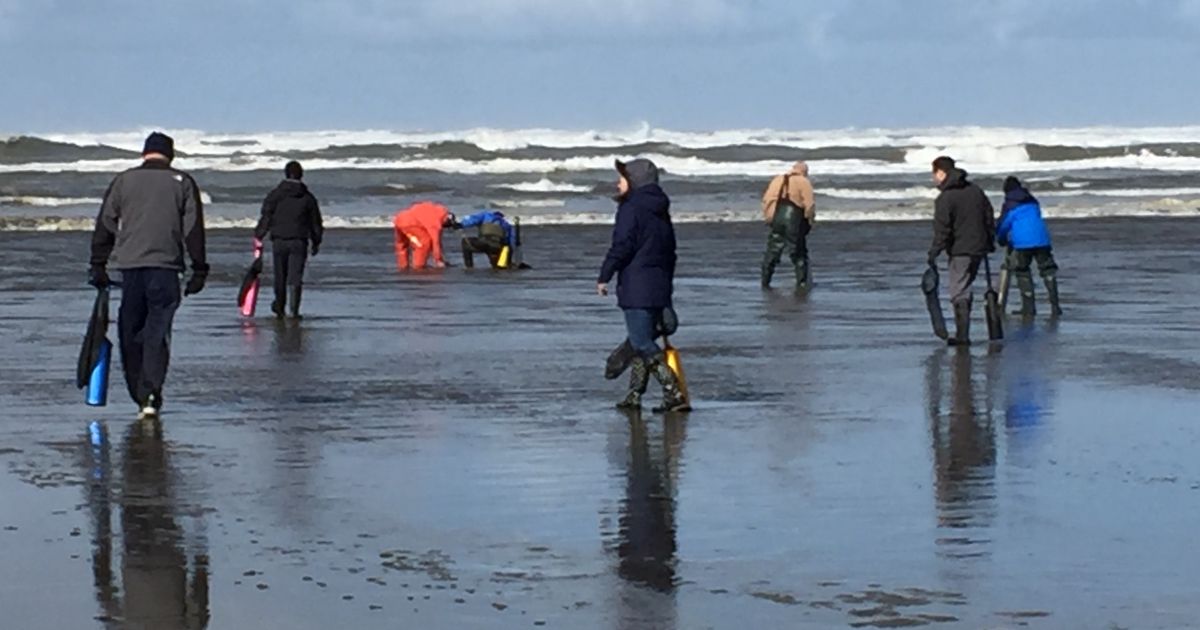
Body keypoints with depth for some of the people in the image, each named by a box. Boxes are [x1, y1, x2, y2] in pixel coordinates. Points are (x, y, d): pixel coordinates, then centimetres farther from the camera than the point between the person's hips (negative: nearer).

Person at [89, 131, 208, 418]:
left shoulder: (123, 181, 10)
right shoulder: (182, 182, 6)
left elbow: (104, 225, 8)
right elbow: (193, 229, 3)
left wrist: (98, 266, 11)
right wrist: (199, 270, 6)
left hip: (130, 266, 1)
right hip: (166, 266, -1)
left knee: (130, 333, 11)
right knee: (158, 333, -2)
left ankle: (139, 394, 12)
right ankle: (151, 394, -15)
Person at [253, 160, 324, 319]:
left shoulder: (275, 195, 0)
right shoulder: (307, 197, 5)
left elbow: (266, 218, -3)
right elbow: (315, 222, 10)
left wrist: (258, 236, 4)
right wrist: (316, 242, 20)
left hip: (279, 240, 0)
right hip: (299, 241, 0)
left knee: (280, 277, 12)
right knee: (295, 277, -3)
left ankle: (280, 309, 22)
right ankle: (294, 309, -18)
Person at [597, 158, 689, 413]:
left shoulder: (631, 209, -10)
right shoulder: (661, 211, 16)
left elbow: (621, 248, -15)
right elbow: (670, 251, 21)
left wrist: (604, 277, -7)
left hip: (636, 289, -9)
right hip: (659, 288, 9)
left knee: (642, 344, -9)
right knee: (643, 342, 16)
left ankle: (674, 394, -19)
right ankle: (634, 395, 18)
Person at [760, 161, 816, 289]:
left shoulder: (777, 180, 15)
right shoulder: (804, 182, 1)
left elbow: (766, 200, 11)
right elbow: (809, 205, -7)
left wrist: (768, 218, 15)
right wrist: (810, 220, 6)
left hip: (776, 219, 4)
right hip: (794, 221, -4)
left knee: (772, 251, 11)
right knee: (798, 253, 6)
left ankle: (765, 282, 12)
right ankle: (802, 282, 3)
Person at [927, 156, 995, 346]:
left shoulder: (945, 198, -14)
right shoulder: (975, 191, 9)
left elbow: (942, 230, -17)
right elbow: (989, 218, 14)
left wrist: (934, 253, -10)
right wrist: (990, 243, 22)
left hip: (960, 251, -7)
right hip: (979, 248, 7)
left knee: (959, 293, -4)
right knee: (965, 289, 19)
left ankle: (962, 335, -9)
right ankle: (962, 330, 22)